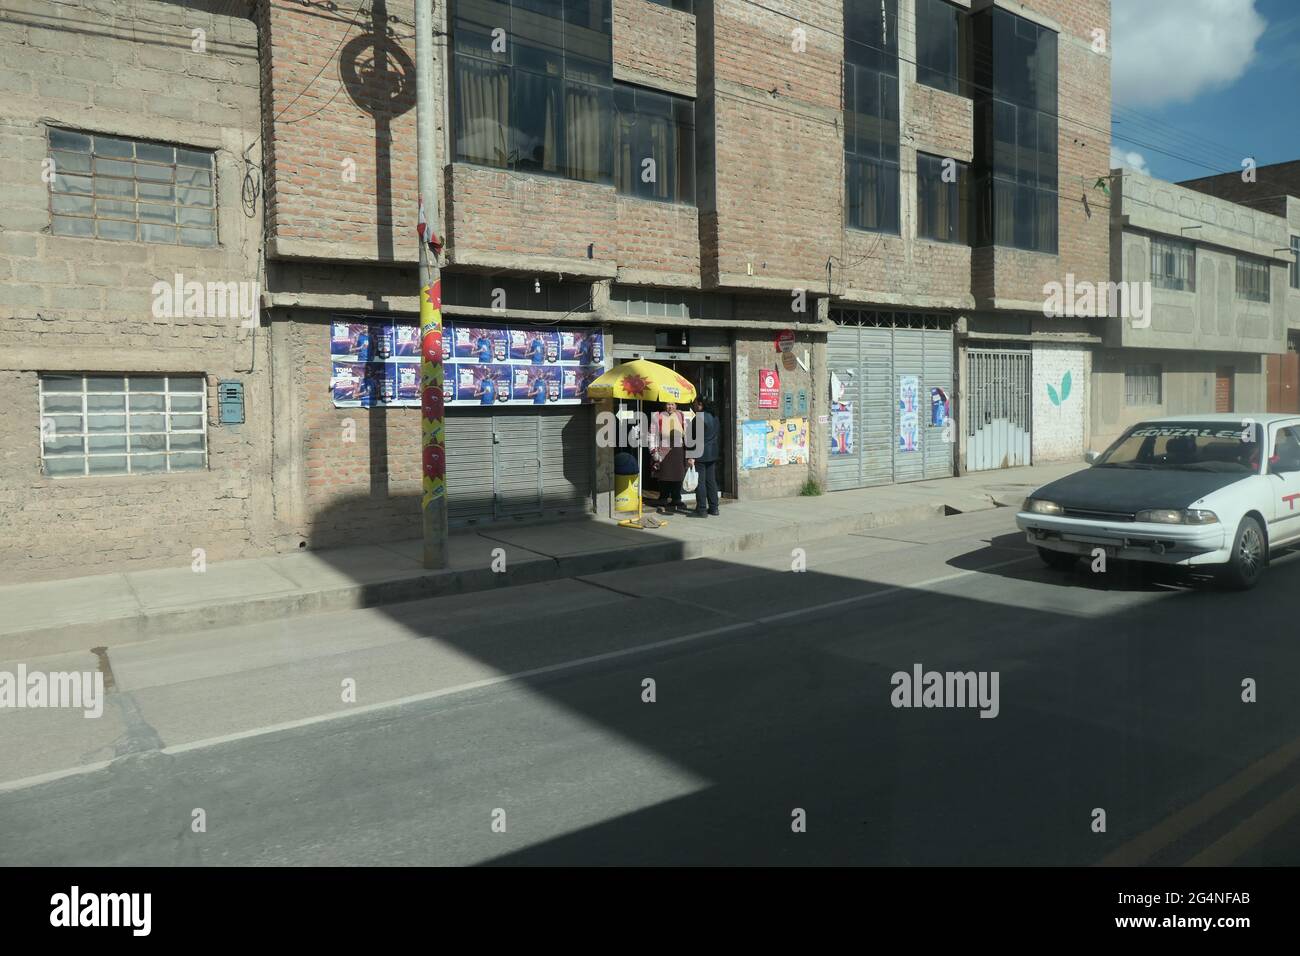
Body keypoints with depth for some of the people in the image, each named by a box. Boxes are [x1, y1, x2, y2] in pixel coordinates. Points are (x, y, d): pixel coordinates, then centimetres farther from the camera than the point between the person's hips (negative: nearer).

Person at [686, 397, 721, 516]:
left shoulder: (698, 418, -15)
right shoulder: (714, 417, 9)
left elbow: (695, 439, -18)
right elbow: (719, 436, 15)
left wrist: (691, 456, -16)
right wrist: (718, 452, 22)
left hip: (700, 454, -8)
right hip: (713, 454, 8)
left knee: (700, 482, -2)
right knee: (711, 481, 13)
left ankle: (701, 509, -1)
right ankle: (714, 508, 16)